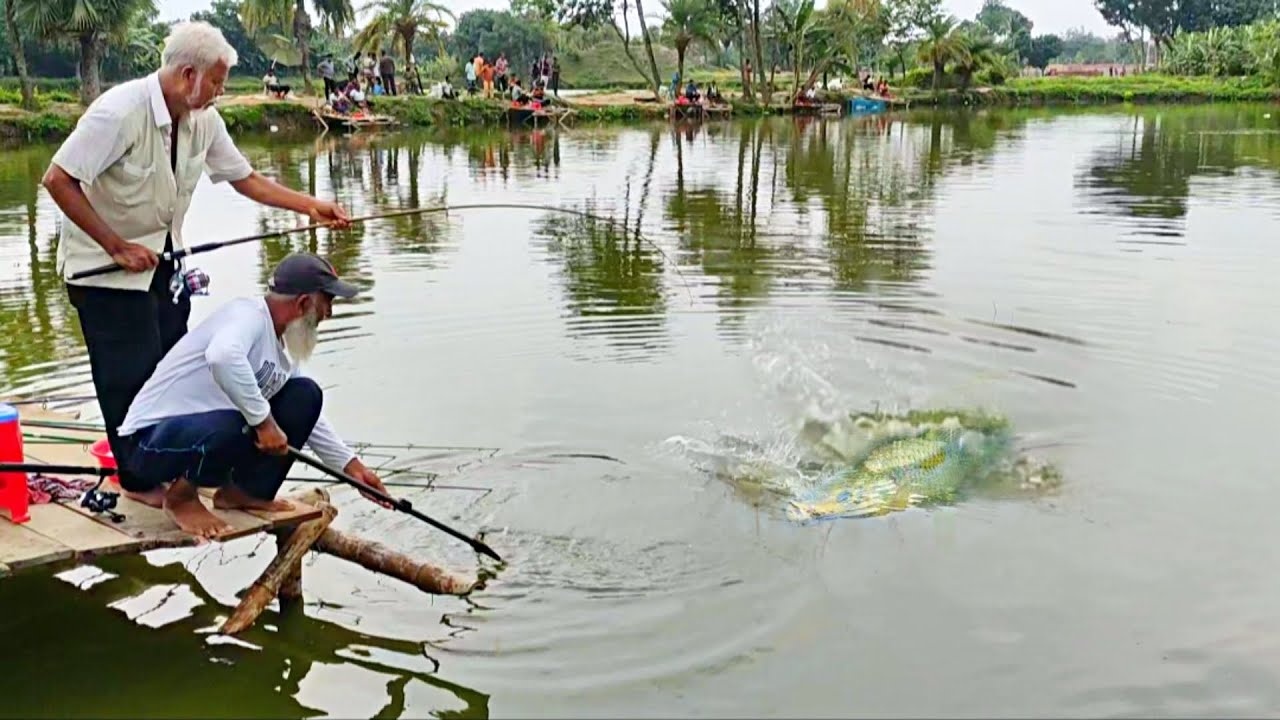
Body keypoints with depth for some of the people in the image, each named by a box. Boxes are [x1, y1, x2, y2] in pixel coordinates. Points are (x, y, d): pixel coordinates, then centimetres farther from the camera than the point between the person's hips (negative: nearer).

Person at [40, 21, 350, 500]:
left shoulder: (204, 120, -4)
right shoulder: (119, 112, -26)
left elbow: (245, 180, 5)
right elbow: (57, 180, -25)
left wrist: (310, 206, -5)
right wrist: (117, 246, -25)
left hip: (162, 260, 7)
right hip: (104, 266, -7)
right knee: (131, 375, -3)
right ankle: (139, 480, 13)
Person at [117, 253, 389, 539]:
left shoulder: (282, 347, 7)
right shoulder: (248, 314, -20)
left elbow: (307, 417, 20)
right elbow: (222, 356, -43)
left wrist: (351, 465, 15)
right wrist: (263, 421, -34)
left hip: (206, 428, 9)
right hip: (150, 440, -9)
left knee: (305, 395, 1)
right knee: (231, 427, -39)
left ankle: (244, 491, 10)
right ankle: (180, 496, -7)